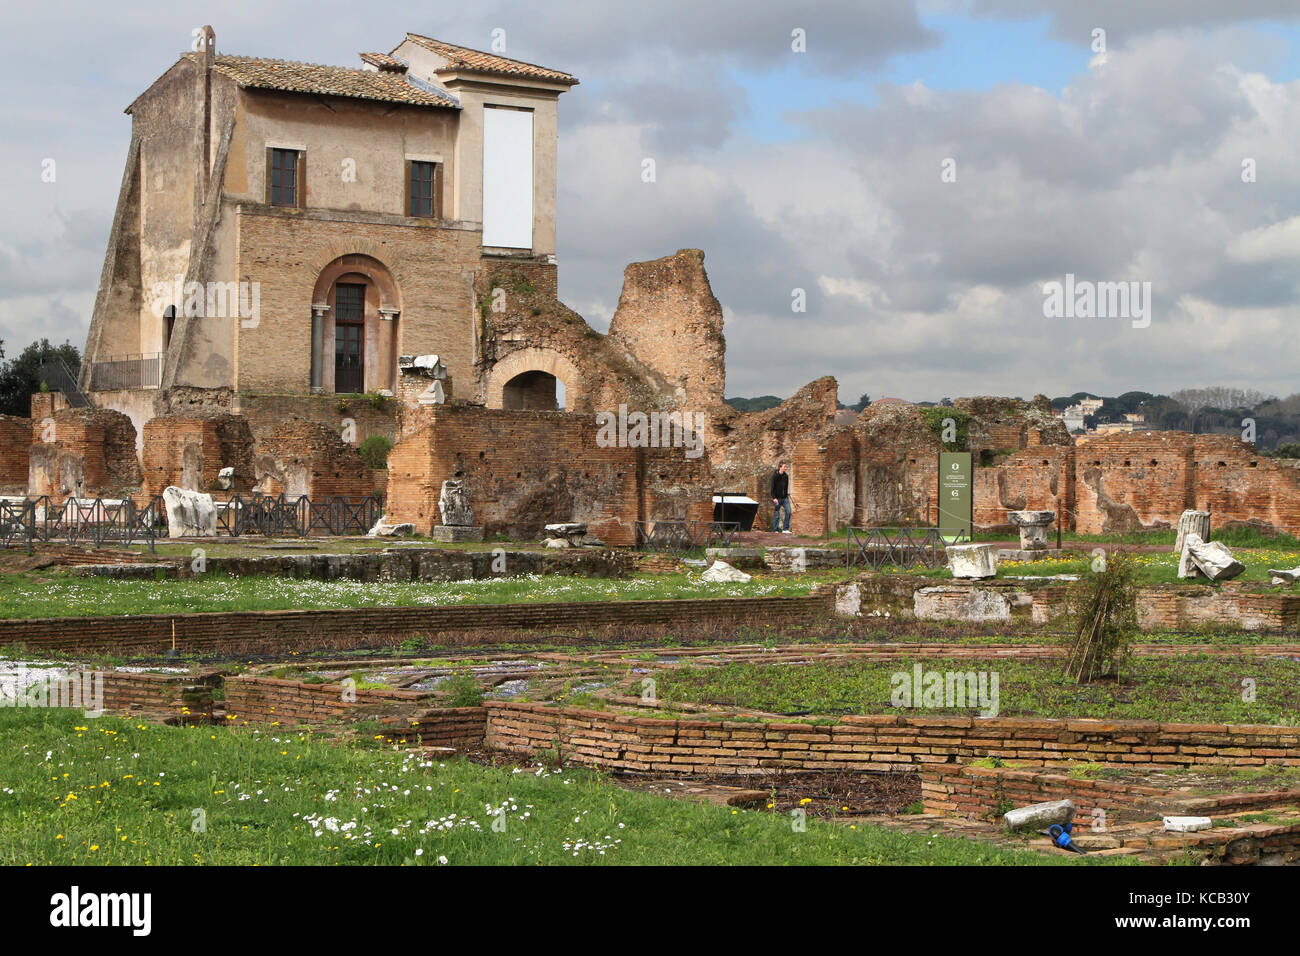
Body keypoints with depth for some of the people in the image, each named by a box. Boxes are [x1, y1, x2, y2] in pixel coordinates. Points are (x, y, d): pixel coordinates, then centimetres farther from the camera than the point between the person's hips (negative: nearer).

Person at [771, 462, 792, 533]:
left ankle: (785, 529, -1)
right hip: (777, 498, -5)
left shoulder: (786, 476, 9)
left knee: (788, 511, -8)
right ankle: (775, 530, 9)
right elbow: (772, 488, -11)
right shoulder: (775, 476, -8)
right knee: (776, 515, -1)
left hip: (785, 498, 5)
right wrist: (774, 498, -18)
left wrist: (787, 495, 14)